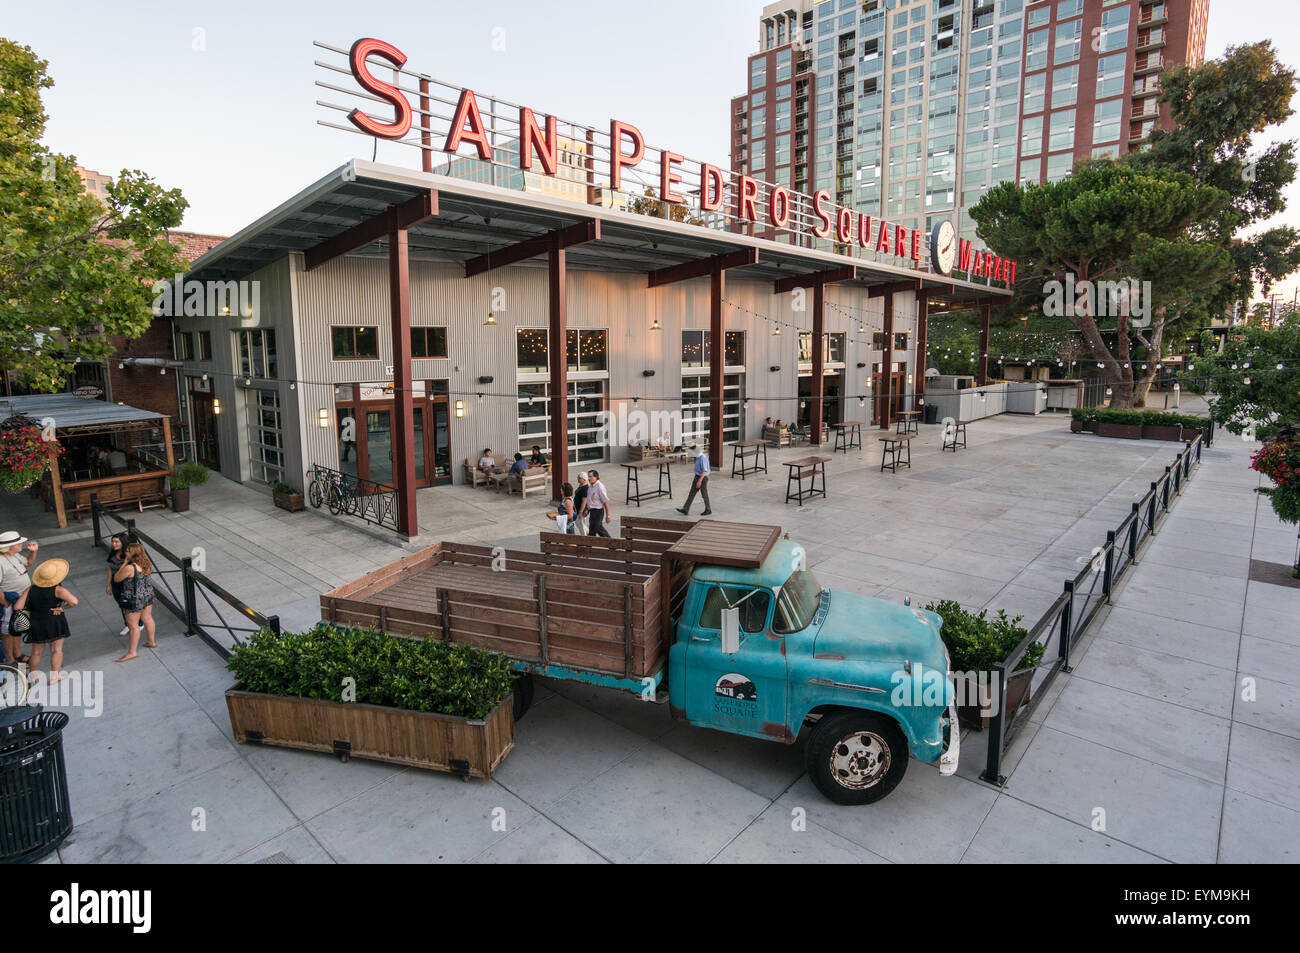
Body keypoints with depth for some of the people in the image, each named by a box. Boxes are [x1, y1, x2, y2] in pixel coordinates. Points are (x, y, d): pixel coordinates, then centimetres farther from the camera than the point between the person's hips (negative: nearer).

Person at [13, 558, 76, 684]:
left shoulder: (30, 589, -3)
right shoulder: (57, 590, -15)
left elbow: (17, 607, -5)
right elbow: (73, 601, -28)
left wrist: (29, 613, 11)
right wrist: (61, 608, -11)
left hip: (36, 625, 4)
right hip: (55, 623, -4)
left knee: (36, 651, 20)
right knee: (56, 650, 9)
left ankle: (32, 674, 34)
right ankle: (54, 675, 9)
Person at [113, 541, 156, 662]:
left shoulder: (129, 568, -25)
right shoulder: (147, 563, -2)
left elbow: (116, 578, -10)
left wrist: (124, 564, -9)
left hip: (134, 599, -8)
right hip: (148, 595, 8)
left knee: (133, 625, 1)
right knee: (147, 618, 21)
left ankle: (131, 652, 9)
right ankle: (152, 642, 35)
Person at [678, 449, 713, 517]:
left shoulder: (703, 458, -20)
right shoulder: (698, 457, 8)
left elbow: (704, 471, -24)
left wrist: (699, 481, -26)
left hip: (702, 478, -9)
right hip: (697, 477, 9)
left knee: (704, 495, 4)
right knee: (691, 494, 5)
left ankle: (708, 510, 20)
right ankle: (685, 510, 5)